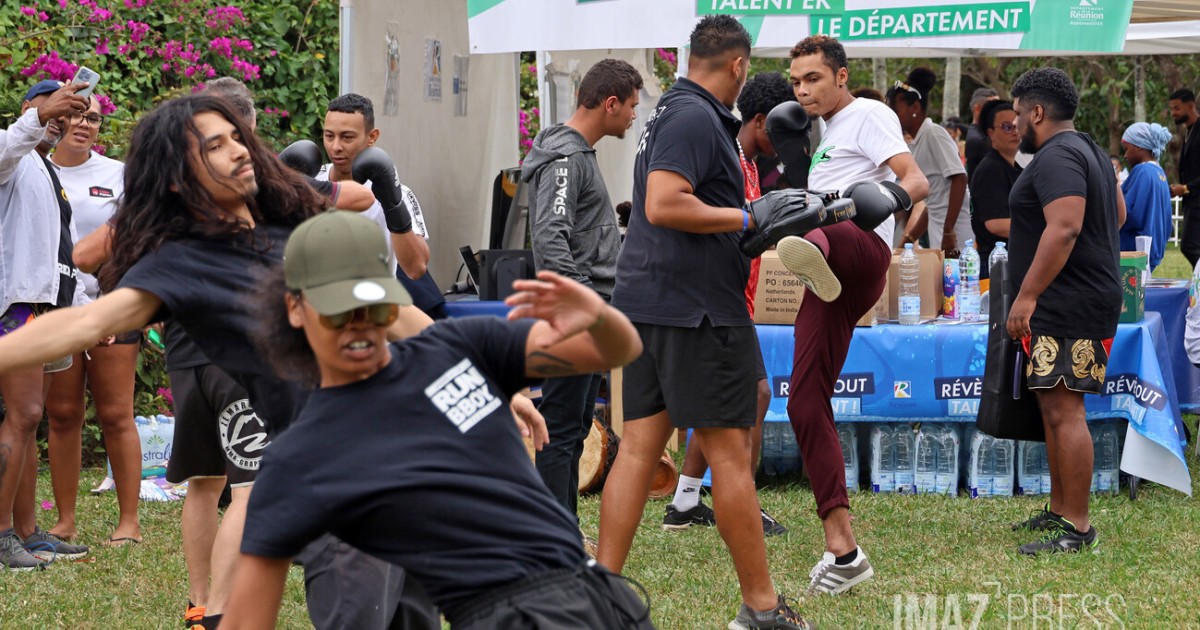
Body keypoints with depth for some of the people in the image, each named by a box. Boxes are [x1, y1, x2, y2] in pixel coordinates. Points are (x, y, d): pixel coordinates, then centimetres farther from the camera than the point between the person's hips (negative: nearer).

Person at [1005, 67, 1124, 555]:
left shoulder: (1056, 158, -16)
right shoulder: (1088, 151, 19)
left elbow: (1065, 227, -27)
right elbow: (1118, 214, 30)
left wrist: (1028, 295, -27)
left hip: (1068, 308, -12)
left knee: (1064, 412, -12)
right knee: (1054, 409, 17)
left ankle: (1076, 528, -12)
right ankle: (1058, 510, 24)